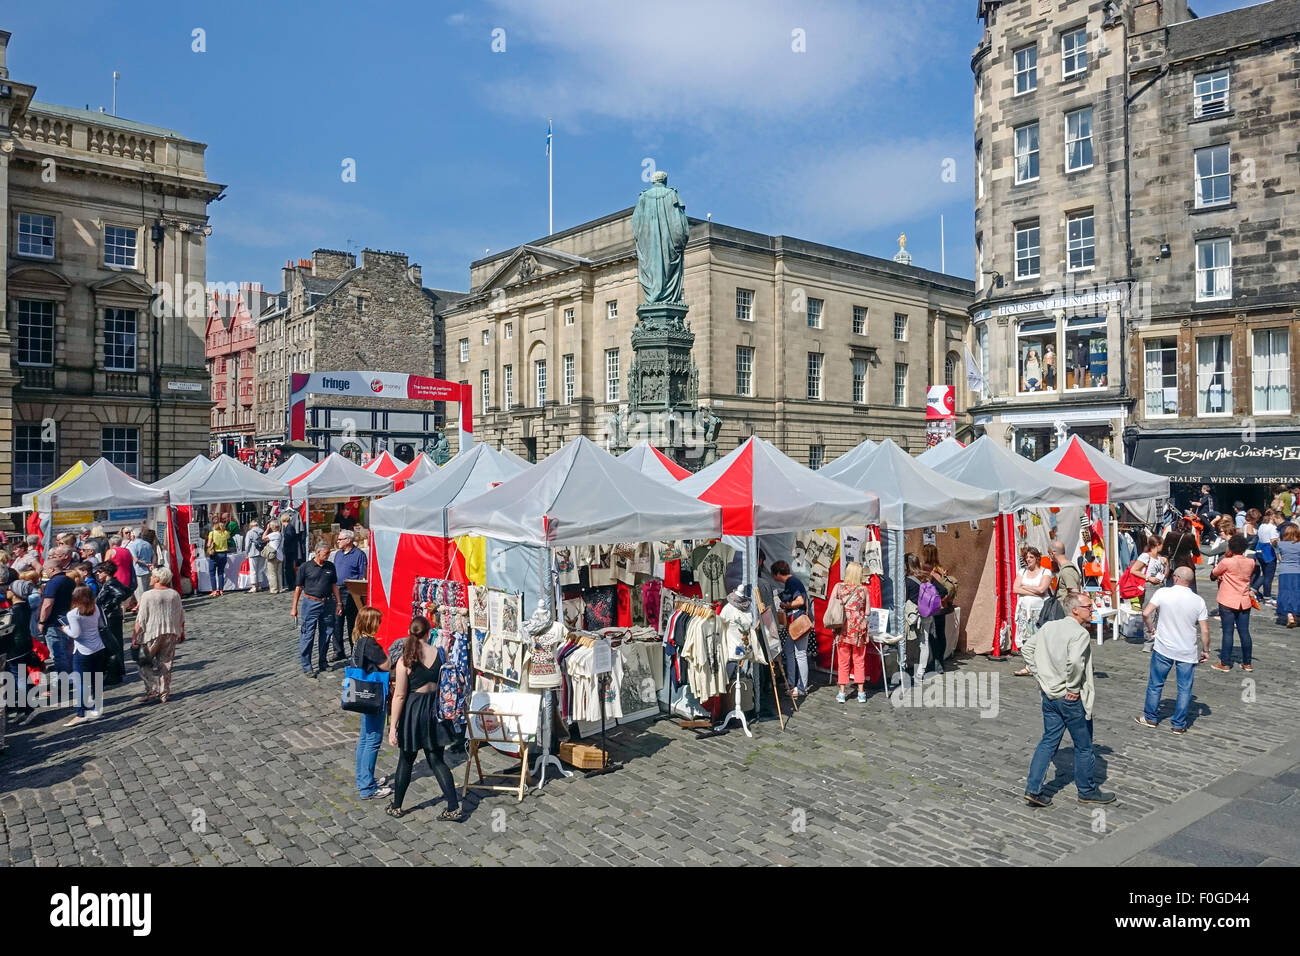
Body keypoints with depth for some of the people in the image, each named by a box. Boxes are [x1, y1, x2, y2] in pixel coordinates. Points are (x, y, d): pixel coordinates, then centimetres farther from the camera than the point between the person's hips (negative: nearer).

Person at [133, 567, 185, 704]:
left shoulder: (148, 595, -12)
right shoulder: (174, 594, 2)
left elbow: (140, 620, -11)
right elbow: (181, 617, 10)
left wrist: (134, 637, -4)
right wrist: (182, 632, 23)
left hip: (152, 634, -5)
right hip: (171, 633, 5)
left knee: (146, 665, 8)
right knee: (165, 664, 11)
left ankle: (152, 692, 1)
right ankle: (164, 694, 15)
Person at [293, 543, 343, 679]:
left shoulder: (330, 567, 8)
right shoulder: (306, 567, -4)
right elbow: (298, 588, -2)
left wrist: (338, 603, 11)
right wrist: (294, 608, -4)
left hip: (328, 604, 5)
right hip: (311, 603, -4)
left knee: (326, 634, 11)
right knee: (308, 635, -4)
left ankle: (322, 663, 26)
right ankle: (306, 668, 3)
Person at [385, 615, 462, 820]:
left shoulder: (404, 661, -15)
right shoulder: (440, 654, -6)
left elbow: (399, 696, -14)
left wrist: (393, 727, -8)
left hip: (413, 710, -3)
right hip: (435, 709, 3)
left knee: (406, 760, 16)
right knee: (436, 760, 12)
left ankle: (396, 807, 32)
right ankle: (453, 808, 7)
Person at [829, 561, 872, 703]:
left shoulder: (838, 587, -5)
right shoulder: (864, 590, -4)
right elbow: (868, 612, 1)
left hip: (843, 628, 0)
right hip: (859, 628, 0)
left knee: (843, 661, 9)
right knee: (859, 660, 12)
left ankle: (842, 693, 12)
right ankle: (861, 692, 17)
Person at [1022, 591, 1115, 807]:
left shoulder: (1048, 627, 5)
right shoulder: (1080, 633, -19)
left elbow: (1027, 649, 10)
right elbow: (1075, 662, -34)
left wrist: (1040, 678, 12)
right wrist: (1073, 689, -19)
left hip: (1049, 695, 7)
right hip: (1071, 699, -7)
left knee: (1048, 741, 14)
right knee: (1083, 746, 13)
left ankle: (1033, 789, 11)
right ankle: (1087, 791, 29)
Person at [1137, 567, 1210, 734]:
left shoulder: (1163, 593, -10)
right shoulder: (1199, 601, -5)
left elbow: (1146, 613, -14)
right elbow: (1205, 630, -5)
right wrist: (1205, 651, 7)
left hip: (1163, 649, -1)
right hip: (1188, 652, 1)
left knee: (1155, 684, 13)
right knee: (1185, 689, 10)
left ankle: (1151, 718, 24)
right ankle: (1179, 725, 15)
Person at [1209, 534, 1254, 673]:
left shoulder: (1226, 562, -15)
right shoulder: (1251, 562, 0)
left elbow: (1213, 574, 0)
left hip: (1227, 603, -5)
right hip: (1244, 602, 5)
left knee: (1228, 632, -1)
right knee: (1244, 632, 10)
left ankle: (1225, 663, 3)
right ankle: (1247, 663, 18)